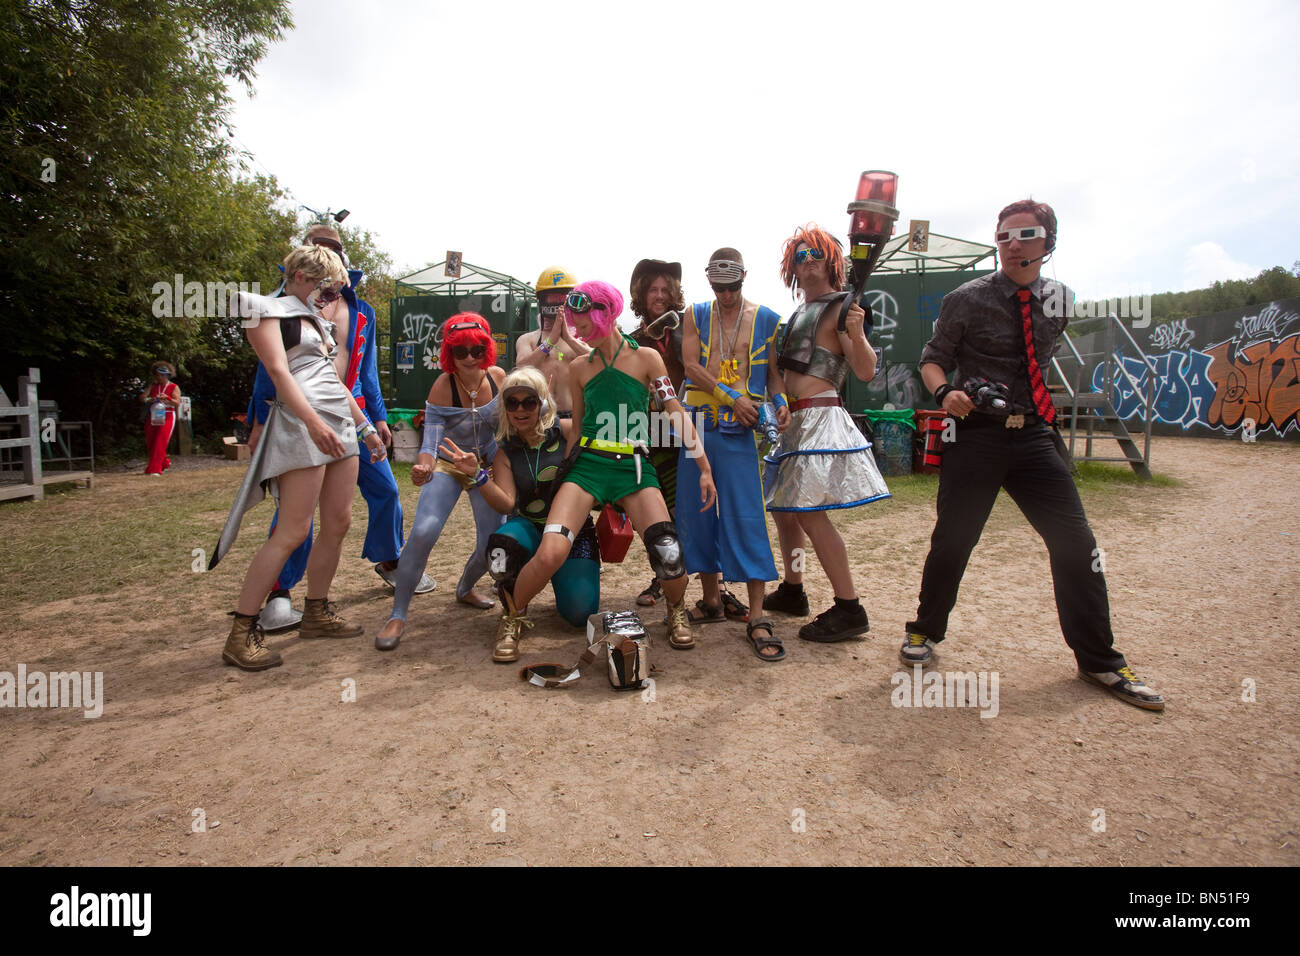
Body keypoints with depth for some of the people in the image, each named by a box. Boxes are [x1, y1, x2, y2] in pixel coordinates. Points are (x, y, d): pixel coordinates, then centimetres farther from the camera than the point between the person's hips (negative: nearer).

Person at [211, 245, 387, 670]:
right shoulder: (268, 309, 1)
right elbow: (278, 370, -13)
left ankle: (316, 613, 19)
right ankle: (242, 633, -5)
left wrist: (365, 426, 25)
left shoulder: (317, 320, 24)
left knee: (338, 522, 7)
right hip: (301, 425, -9)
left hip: (340, 423, 9)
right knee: (292, 531, -12)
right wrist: (313, 422, -26)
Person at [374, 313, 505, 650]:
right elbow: (431, 441, -27)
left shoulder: (497, 376, -10)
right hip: (448, 464, -3)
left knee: (493, 544, -6)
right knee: (423, 532, -24)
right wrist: (423, 467, -48)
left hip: (487, 465, 3)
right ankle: (397, 615, -9)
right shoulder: (443, 387, -20)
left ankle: (465, 588, 28)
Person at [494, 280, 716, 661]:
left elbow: (677, 414, 1)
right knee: (551, 552, -19)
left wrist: (704, 468, -4)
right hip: (587, 465, 2)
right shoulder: (581, 368, 12)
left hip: (633, 468, -1)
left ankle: (677, 614, 15)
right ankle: (512, 618, 10)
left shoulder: (645, 358, 4)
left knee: (668, 554, -19)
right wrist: (565, 468, 22)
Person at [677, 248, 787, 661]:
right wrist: (731, 396, -12)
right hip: (697, 422, 3)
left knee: (746, 518, -8)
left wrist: (781, 401, -10)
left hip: (740, 429, -2)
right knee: (696, 513, 7)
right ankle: (711, 600, 22)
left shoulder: (766, 319, 8)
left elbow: (776, 370, 11)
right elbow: (691, 365, -1)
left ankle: (758, 618, -5)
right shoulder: (696, 315, 11)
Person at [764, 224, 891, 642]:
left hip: (820, 417, -9)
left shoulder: (839, 308, -5)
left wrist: (857, 333, -31)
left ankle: (849, 610, -8)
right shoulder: (799, 313, 20)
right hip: (792, 420, 9)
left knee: (809, 511, -15)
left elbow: (865, 371, -16)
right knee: (783, 506, 15)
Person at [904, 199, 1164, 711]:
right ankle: (926, 631, 24)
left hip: (1034, 434, 4)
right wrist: (945, 392, -21)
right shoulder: (966, 299, -3)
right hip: (976, 433, -3)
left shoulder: (1060, 300, 9)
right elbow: (932, 360, -1)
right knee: (952, 540, 1)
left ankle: (1100, 661, 17)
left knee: (1075, 541, 1)